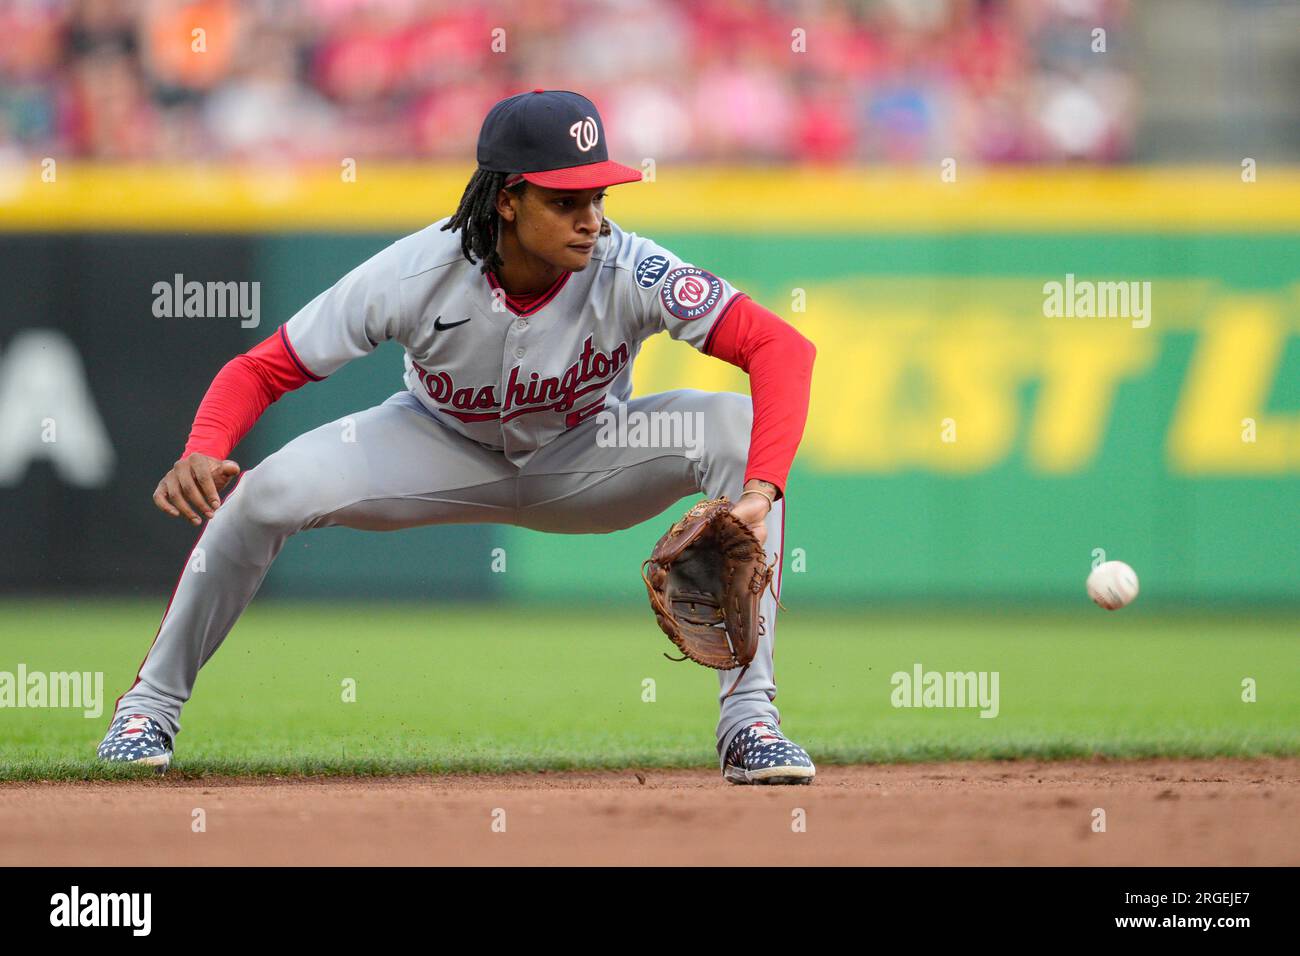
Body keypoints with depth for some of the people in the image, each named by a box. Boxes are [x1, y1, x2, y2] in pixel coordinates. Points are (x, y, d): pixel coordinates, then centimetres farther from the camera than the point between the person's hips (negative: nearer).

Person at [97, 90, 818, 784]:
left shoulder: (625, 270, -33)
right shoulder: (417, 275, -31)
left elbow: (782, 348, -40)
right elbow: (261, 368, -24)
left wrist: (759, 492, -55)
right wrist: (202, 453, -46)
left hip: (583, 462, 0)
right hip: (445, 451, 0)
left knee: (733, 427, -28)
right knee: (272, 490, -26)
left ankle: (748, 717, -23)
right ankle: (153, 700, -1)